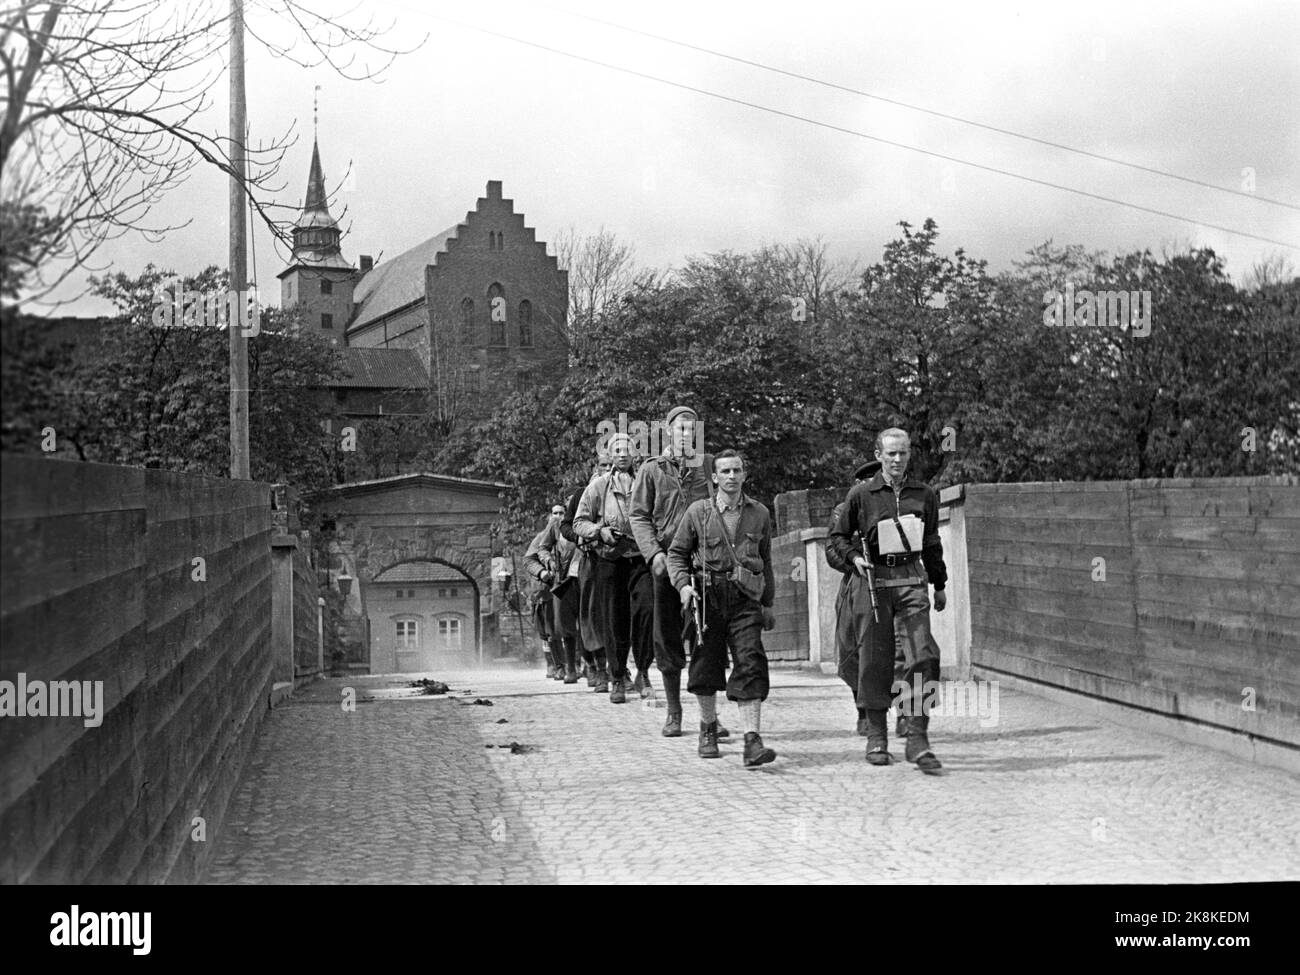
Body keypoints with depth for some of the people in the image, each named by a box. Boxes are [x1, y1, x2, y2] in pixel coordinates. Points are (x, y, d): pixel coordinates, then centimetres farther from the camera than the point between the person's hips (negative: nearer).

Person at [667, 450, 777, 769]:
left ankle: (752, 739, -15)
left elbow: (766, 561, 18)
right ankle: (708, 730, 28)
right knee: (706, 664, 8)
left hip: (745, 599, 0)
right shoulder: (698, 511, 4)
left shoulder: (759, 514, 10)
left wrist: (767, 602, 17)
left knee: (750, 664, -12)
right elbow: (677, 553, 8)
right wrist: (683, 584, -9)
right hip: (708, 596, 0)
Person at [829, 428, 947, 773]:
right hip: (874, 580, -2)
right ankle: (876, 737, 15)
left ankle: (918, 740, -8)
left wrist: (939, 585, 24)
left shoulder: (925, 495, 10)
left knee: (923, 656, -10)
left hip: (911, 580, 2)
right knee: (874, 660, 2)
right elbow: (838, 535, 10)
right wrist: (854, 557, -9)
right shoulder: (861, 494, 1)